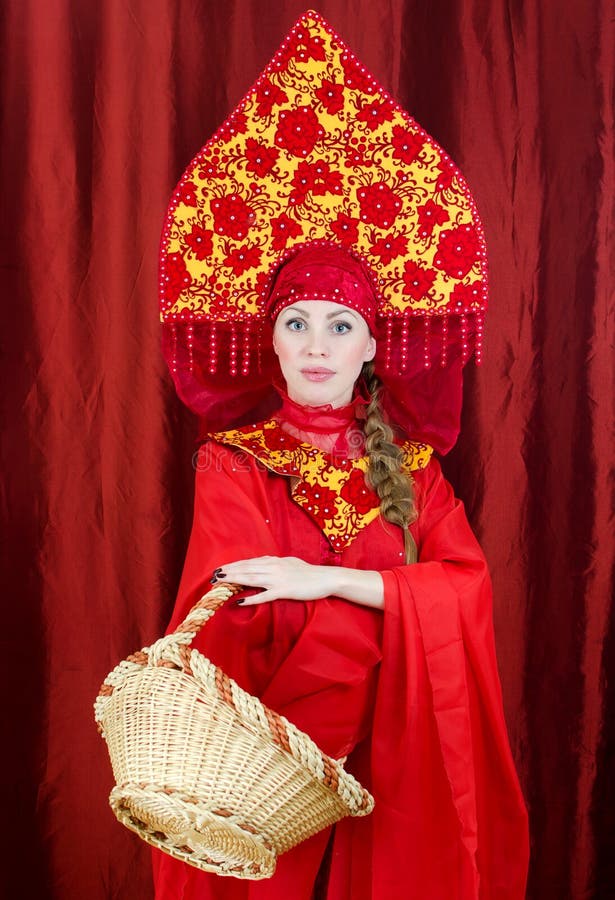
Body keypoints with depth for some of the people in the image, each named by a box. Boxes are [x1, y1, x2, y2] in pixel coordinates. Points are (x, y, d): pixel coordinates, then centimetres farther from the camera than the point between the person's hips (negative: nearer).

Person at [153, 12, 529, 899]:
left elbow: (470, 591, -11)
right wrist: (400, 595, -24)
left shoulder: (410, 465, 1)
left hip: (395, 766, 3)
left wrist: (329, 580, -22)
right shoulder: (232, 467, -7)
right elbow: (252, 627, -18)